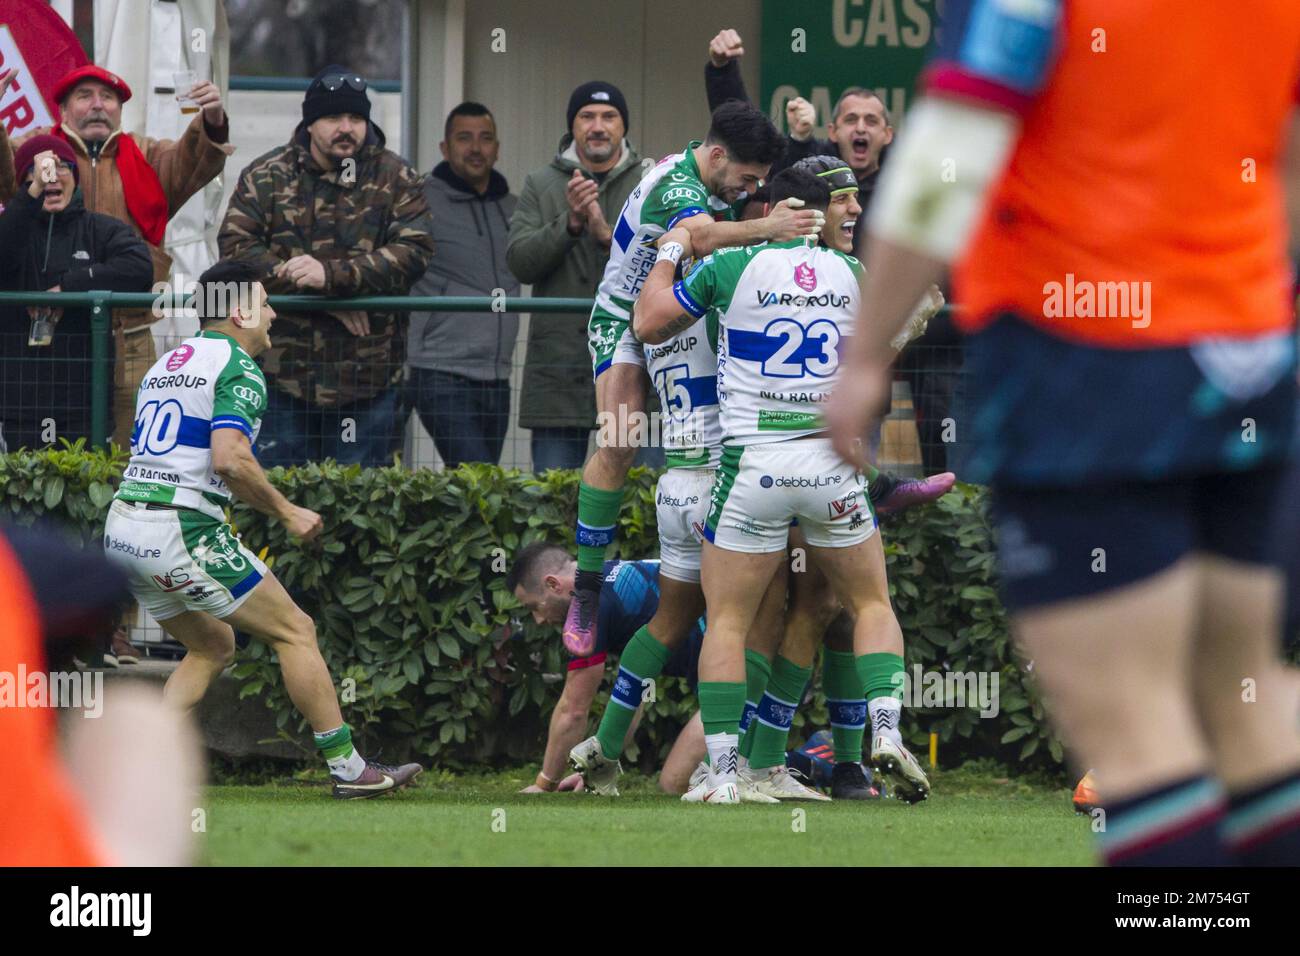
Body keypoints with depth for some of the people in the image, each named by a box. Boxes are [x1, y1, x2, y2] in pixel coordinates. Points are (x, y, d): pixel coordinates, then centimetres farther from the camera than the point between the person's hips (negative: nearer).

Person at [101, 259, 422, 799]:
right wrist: (286, 513, -9)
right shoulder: (238, 368, -7)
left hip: (123, 531, 9)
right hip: (181, 531, -9)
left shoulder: (168, 364, 20)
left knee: (213, 645, 23)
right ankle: (347, 768, 3)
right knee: (295, 632, 2)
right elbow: (230, 458, -22)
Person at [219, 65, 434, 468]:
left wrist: (332, 275, -23)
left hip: (366, 379, 0)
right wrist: (327, 299, -15)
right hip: (282, 373, 1)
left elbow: (414, 252, -9)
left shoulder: (396, 179, 4)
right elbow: (236, 245, -7)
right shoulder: (265, 177, 5)